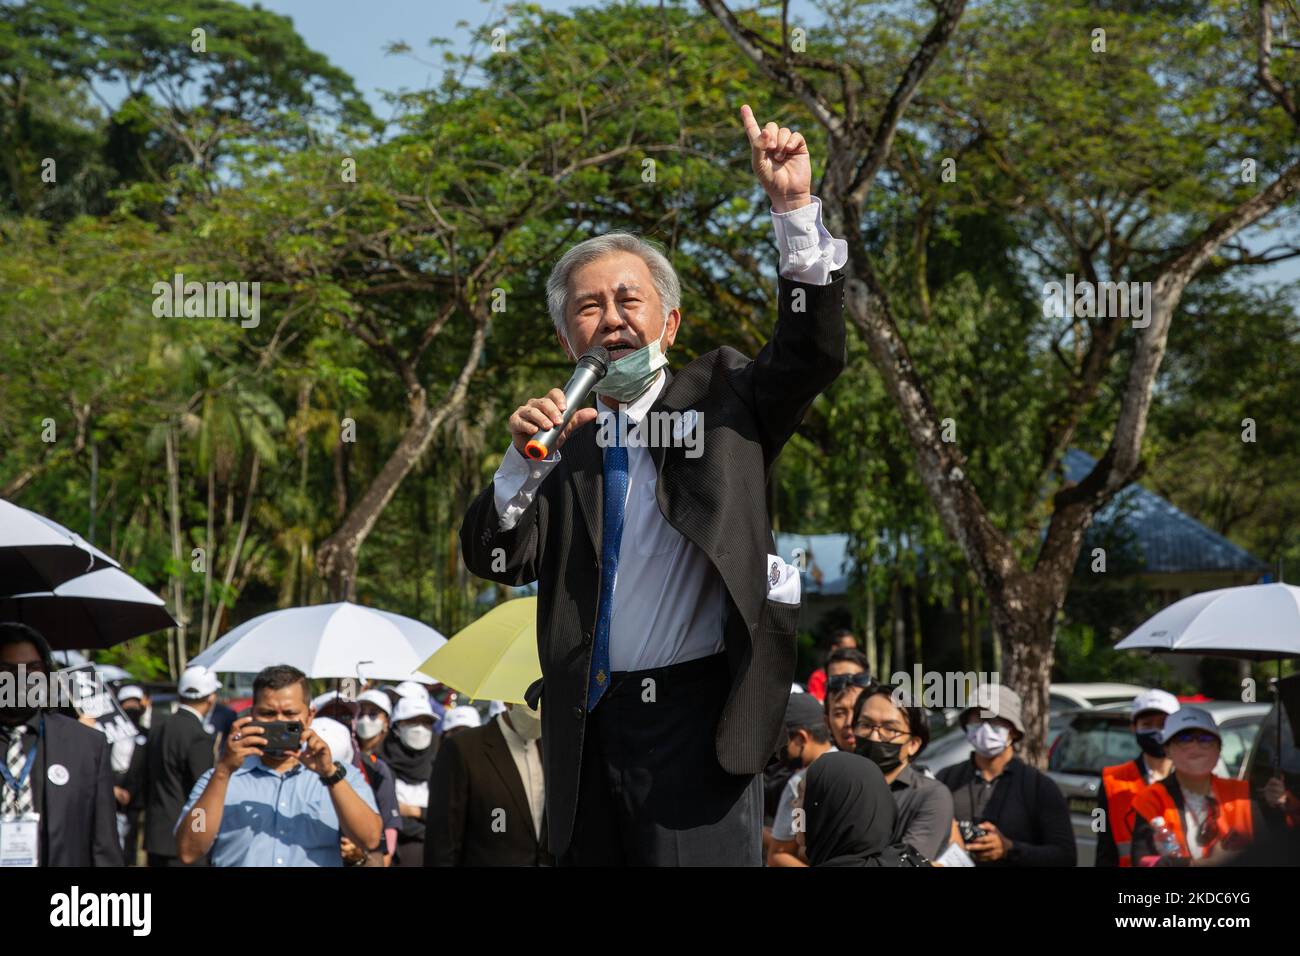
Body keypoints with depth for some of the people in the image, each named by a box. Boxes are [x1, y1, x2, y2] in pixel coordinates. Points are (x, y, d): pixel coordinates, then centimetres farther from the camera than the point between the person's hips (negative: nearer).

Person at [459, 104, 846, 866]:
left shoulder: (721, 397, 7)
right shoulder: (563, 437, 12)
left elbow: (813, 353, -10)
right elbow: (500, 562, 4)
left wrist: (794, 207, -18)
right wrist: (526, 462, -12)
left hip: (698, 716, -3)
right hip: (589, 725, 4)